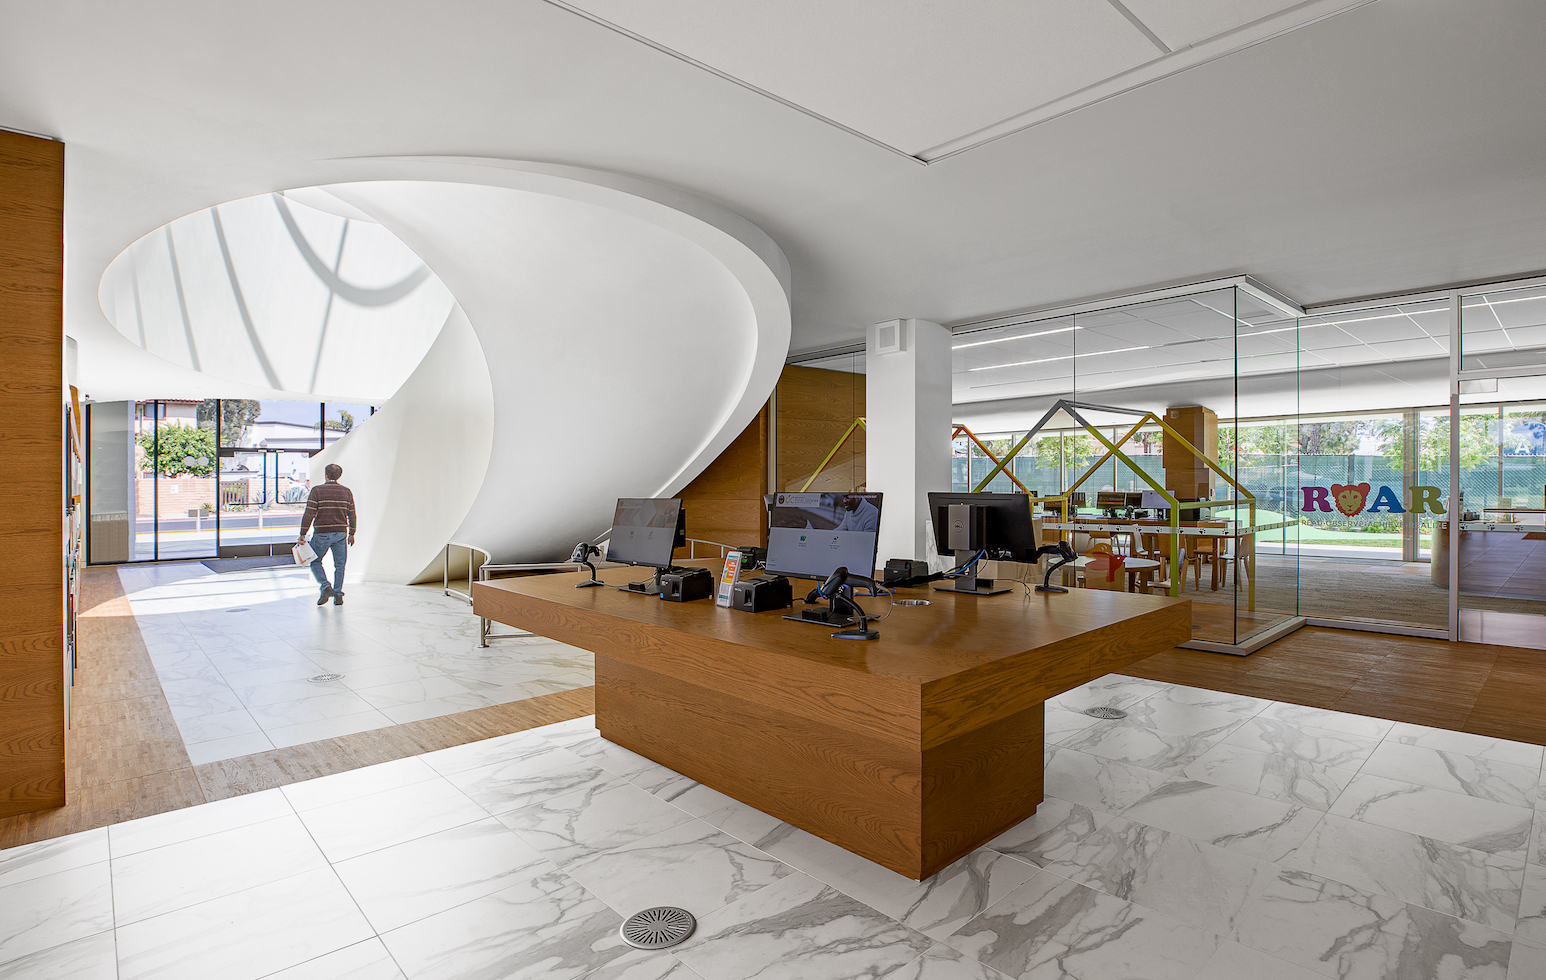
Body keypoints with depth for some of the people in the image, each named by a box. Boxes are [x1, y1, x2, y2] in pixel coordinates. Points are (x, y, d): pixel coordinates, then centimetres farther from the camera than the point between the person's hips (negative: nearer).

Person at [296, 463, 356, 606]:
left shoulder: (317, 491, -7)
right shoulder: (346, 492, 3)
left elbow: (309, 514, -10)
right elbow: (351, 515, 9)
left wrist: (302, 535, -4)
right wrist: (351, 534, 19)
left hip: (322, 534, -2)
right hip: (340, 533, 3)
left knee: (315, 561, 16)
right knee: (339, 564, 10)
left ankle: (325, 587, -1)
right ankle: (338, 595, 8)